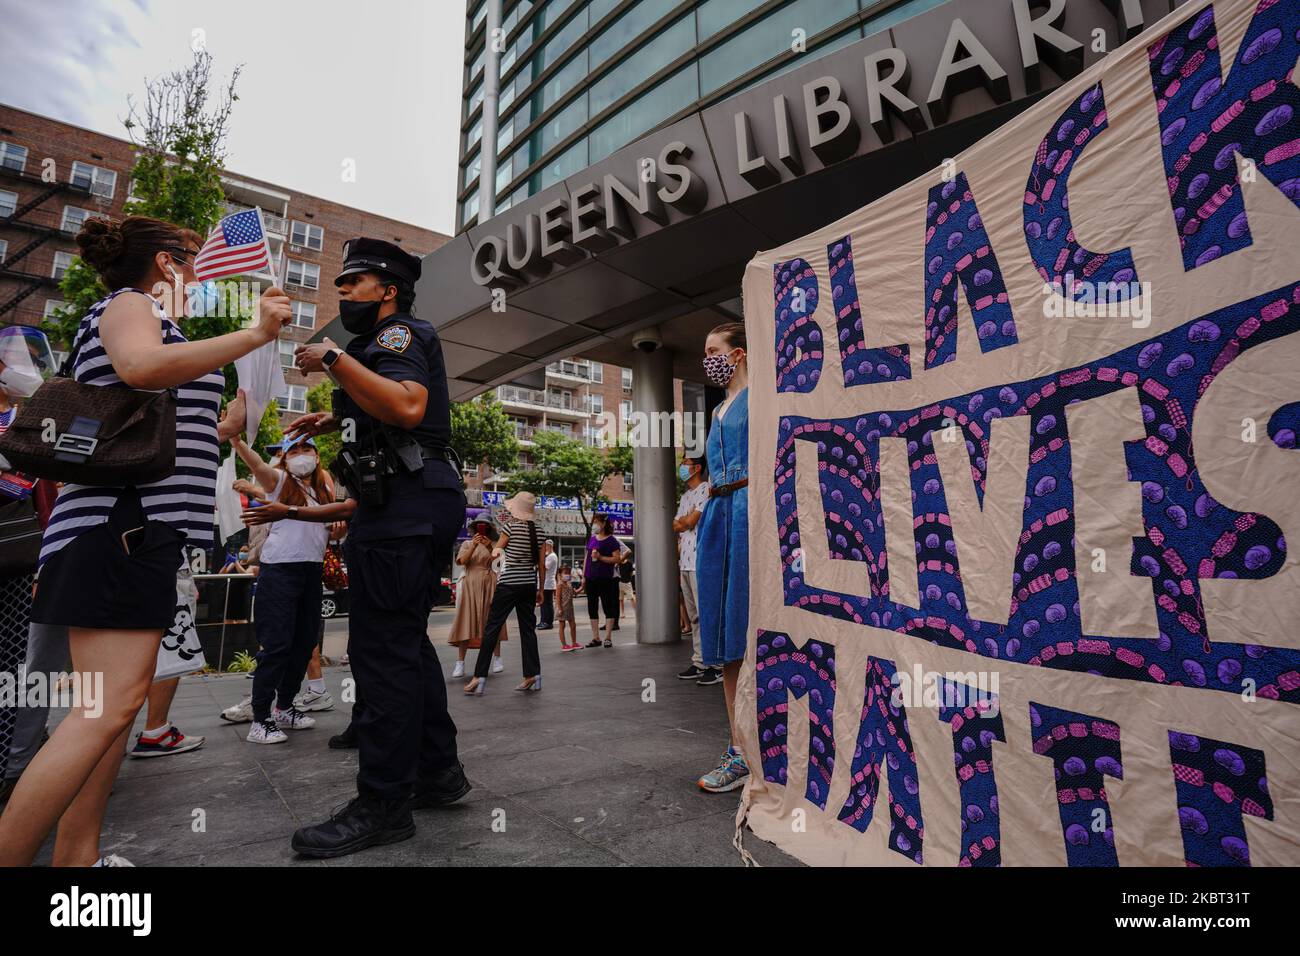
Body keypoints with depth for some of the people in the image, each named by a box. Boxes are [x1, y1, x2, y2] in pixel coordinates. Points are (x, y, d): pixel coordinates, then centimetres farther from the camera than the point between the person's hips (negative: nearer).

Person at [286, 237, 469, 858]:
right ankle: (437, 773, 23)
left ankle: (383, 803, 0)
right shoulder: (398, 340, 28)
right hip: (416, 506, 11)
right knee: (407, 642, 14)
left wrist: (334, 359, -17)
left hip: (402, 504, -11)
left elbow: (409, 406, -24)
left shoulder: (397, 332, -3)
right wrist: (336, 420, 29)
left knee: (382, 649, -9)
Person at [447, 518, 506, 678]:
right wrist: (473, 546, -17)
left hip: (489, 584, 0)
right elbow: (461, 561, -4)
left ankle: (497, 658, 7)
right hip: (470, 584, 0)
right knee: (466, 621, -5)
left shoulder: (493, 544, 9)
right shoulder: (467, 543, 11)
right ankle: (460, 663, -6)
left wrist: (490, 547, -17)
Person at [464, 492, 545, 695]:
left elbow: (496, 550, 2)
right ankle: (533, 676, 11)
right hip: (529, 585, 5)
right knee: (528, 629, 10)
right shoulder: (537, 531, 5)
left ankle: (480, 678, 0)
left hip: (509, 584, -5)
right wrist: (541, 590, 13)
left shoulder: (510, 526, -9)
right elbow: (542, 565, 6)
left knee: (491, 628, 0)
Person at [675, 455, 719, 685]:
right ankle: (699, 663, 16)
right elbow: (676, 525, 18)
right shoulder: (685, 496, 23)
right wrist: (687, 520, 0)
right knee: (694, 616, 10)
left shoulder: (705, 489, -5)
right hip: (685, 562, 9)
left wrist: (683, 520, 6)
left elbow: (691, 521, -12)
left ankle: (717, 666, -6)